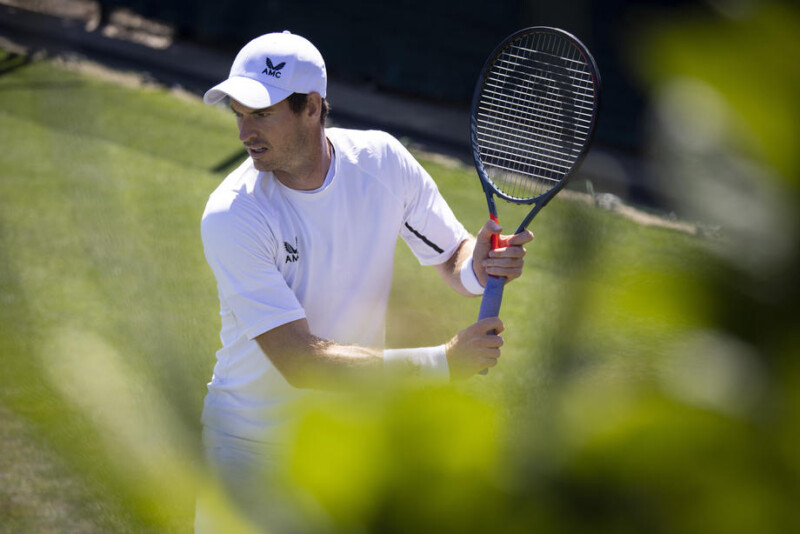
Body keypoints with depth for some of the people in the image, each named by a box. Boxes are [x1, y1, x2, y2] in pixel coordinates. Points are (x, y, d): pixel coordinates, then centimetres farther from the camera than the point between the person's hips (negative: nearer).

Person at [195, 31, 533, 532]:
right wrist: (443, 361, -35)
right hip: (252, 448, -3)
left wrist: (477, 266, -27)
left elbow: (454, 254, -1)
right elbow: (301, 361, -32)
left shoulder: (382, 159, -13)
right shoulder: (231, 217, -27)